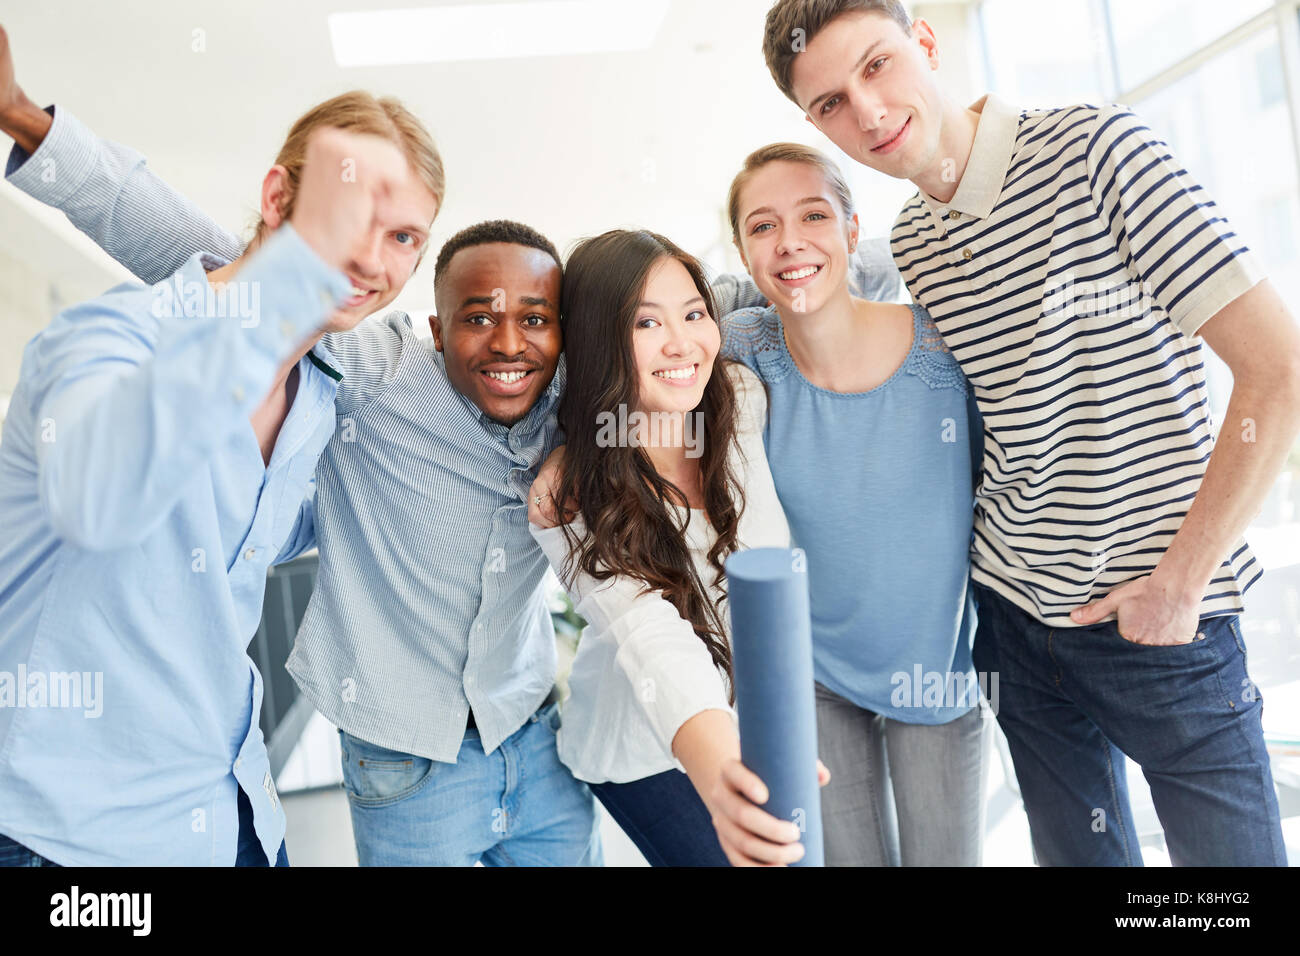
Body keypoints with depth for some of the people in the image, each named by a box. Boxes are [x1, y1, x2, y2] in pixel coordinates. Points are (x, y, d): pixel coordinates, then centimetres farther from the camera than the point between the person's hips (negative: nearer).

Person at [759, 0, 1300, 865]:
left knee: (1231, 854, 7)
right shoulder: (909, 246, 4)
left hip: (1156, 617, -5)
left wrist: (1180, 579, -14)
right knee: (1080, 851, 18)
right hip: (1014, 609, 5)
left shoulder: (1095, 151, -13)